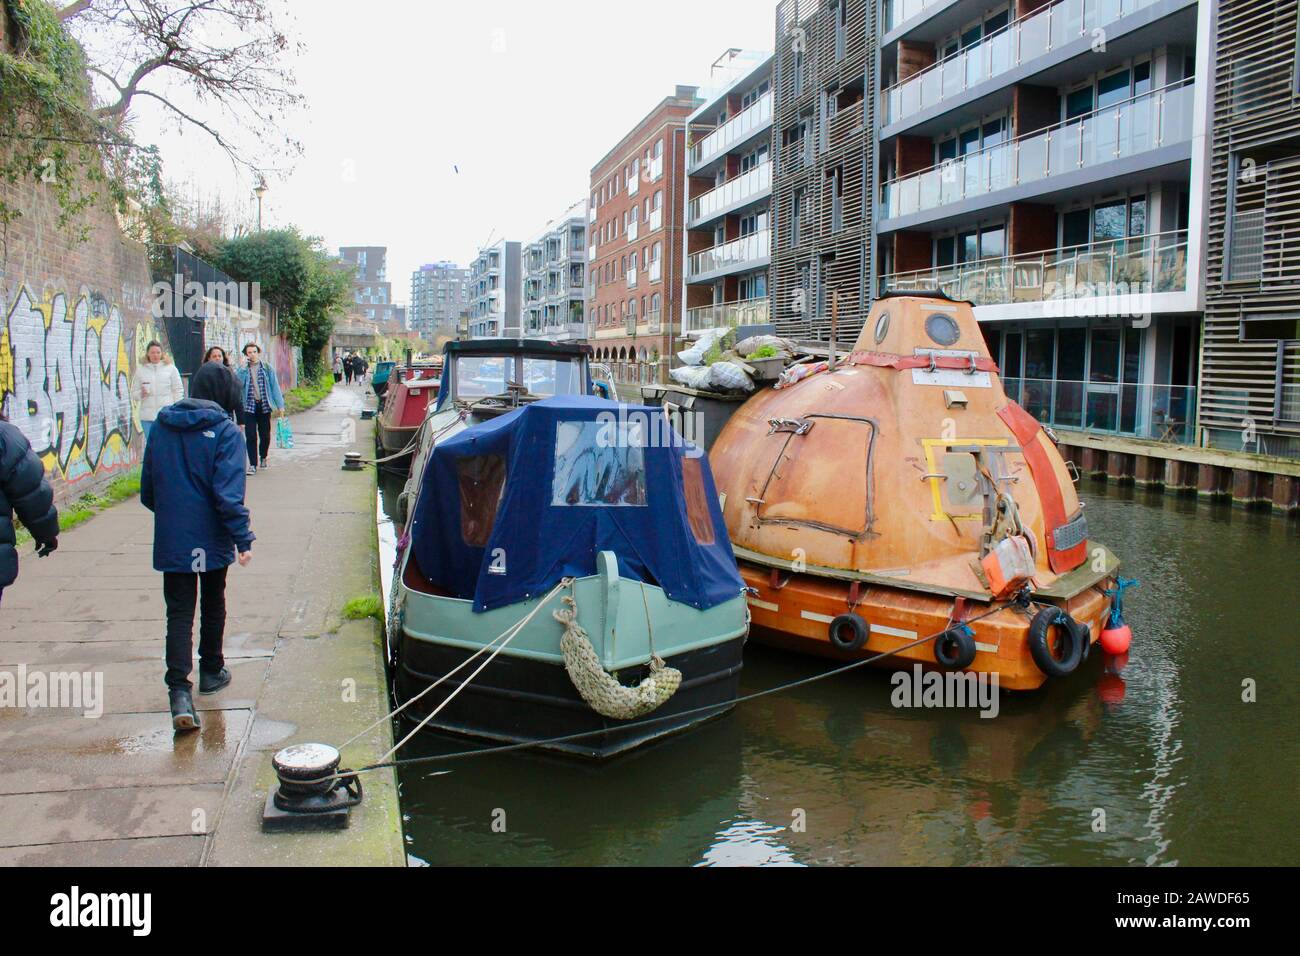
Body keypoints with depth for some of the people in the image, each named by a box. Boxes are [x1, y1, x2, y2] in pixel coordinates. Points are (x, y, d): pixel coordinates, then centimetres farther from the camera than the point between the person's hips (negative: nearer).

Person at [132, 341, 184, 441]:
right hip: (147, 416, 2)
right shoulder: (141, 370, 7)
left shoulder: (170, 368, 4)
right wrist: (141, 393, -13)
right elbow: (134, 393, 10)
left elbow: (178, 390, 4)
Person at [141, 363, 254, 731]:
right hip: (210, 538, -3)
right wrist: (243, 538, -18)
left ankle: (179, 690, -12)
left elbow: (148, 487, 12)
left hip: (172, 539, 3)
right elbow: (229, 492, -20)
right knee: (213, 605, 19)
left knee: (179, 612, 2)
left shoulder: (162, 425, 4)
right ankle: (211, 671, 34)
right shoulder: (224, 431, -13)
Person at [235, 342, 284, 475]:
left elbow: (275, 386, 4)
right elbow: (239, 385, -11)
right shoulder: (243, 369, 4)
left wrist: (280, 405, 1)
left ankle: (263, 457, 34)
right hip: (249, 406, -1)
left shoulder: (267, 368, 4)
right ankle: (253, 464, -1)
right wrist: (243, 368, -15)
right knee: (251, 436, -5)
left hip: (264, 405, 1)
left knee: (265, 435, 9)